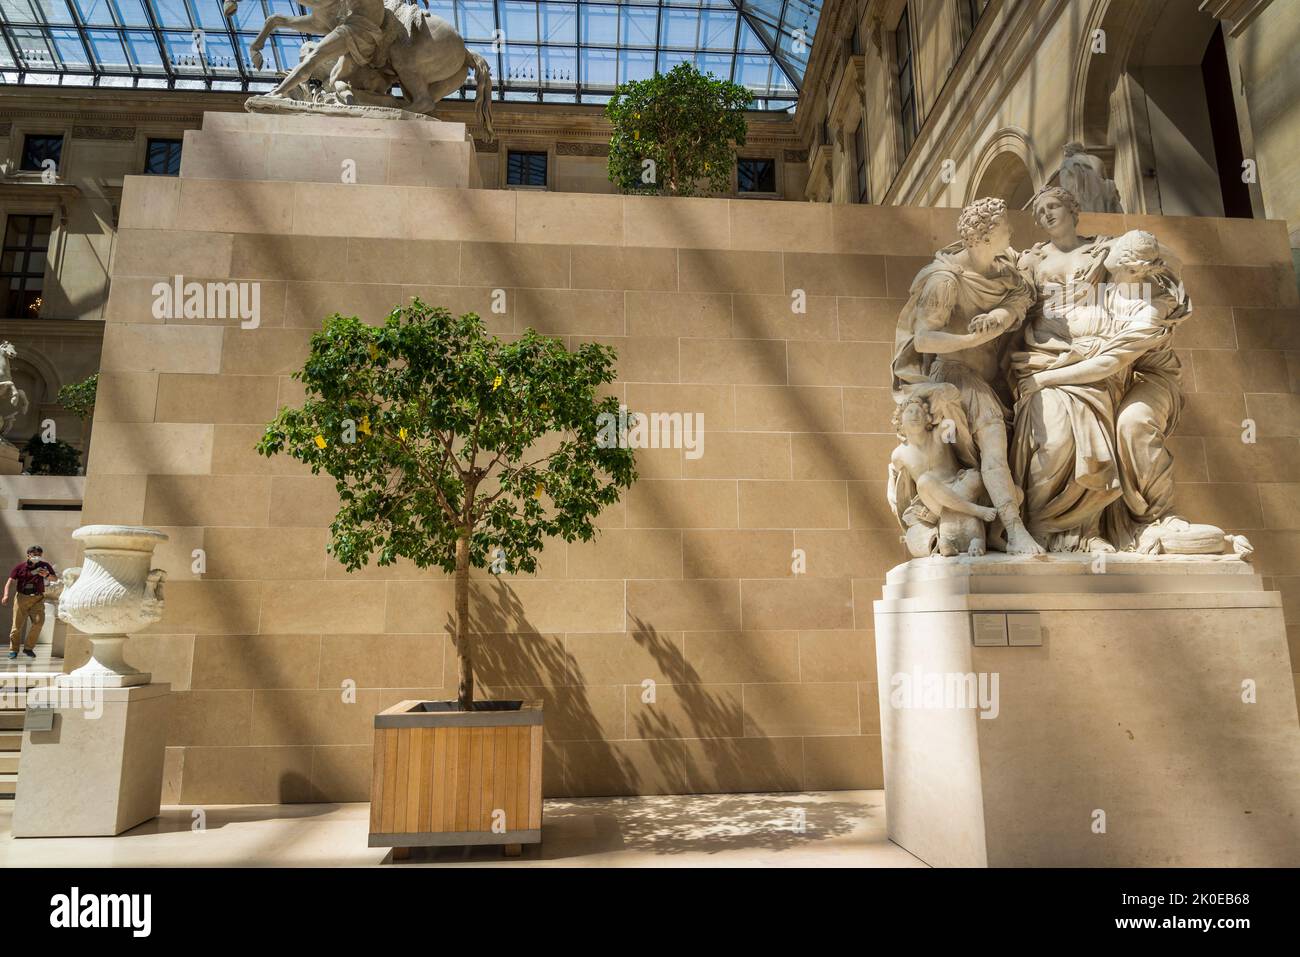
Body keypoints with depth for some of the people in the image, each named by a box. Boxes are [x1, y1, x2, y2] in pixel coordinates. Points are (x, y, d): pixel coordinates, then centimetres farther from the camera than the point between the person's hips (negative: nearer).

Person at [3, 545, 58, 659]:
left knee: (39, 621, -14)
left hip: (37, 599, 1)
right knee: (17, 624, 1)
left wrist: (47, 575, -14)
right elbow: (10, 581, 0)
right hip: (22, 598, -1)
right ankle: (13, 650, 16)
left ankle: (28, 648, 1)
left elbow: (55, 579, 8)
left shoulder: (45, 566, 5)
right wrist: (6, 596, -14)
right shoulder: (20, 567, 1)